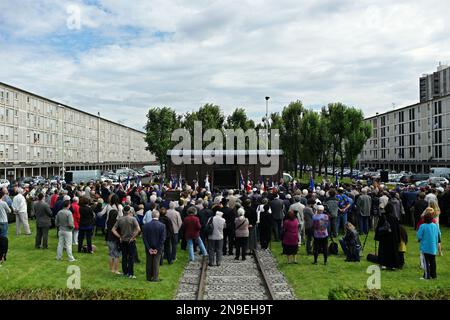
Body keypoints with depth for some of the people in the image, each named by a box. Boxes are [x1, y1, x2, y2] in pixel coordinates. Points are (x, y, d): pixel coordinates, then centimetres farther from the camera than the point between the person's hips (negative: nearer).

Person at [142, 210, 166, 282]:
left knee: (149, 262, 14)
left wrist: (149, 248, -5)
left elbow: (144, 238, -7)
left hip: (149, 248, 2)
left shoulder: (146, 225, -7)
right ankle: (155, 278, 10)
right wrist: (157, 249, -9)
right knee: (156, 263, 7)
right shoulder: (162, 225, -12)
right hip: (158, 247, -2)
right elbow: (163, 238, -14)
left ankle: (149, 277, 23)